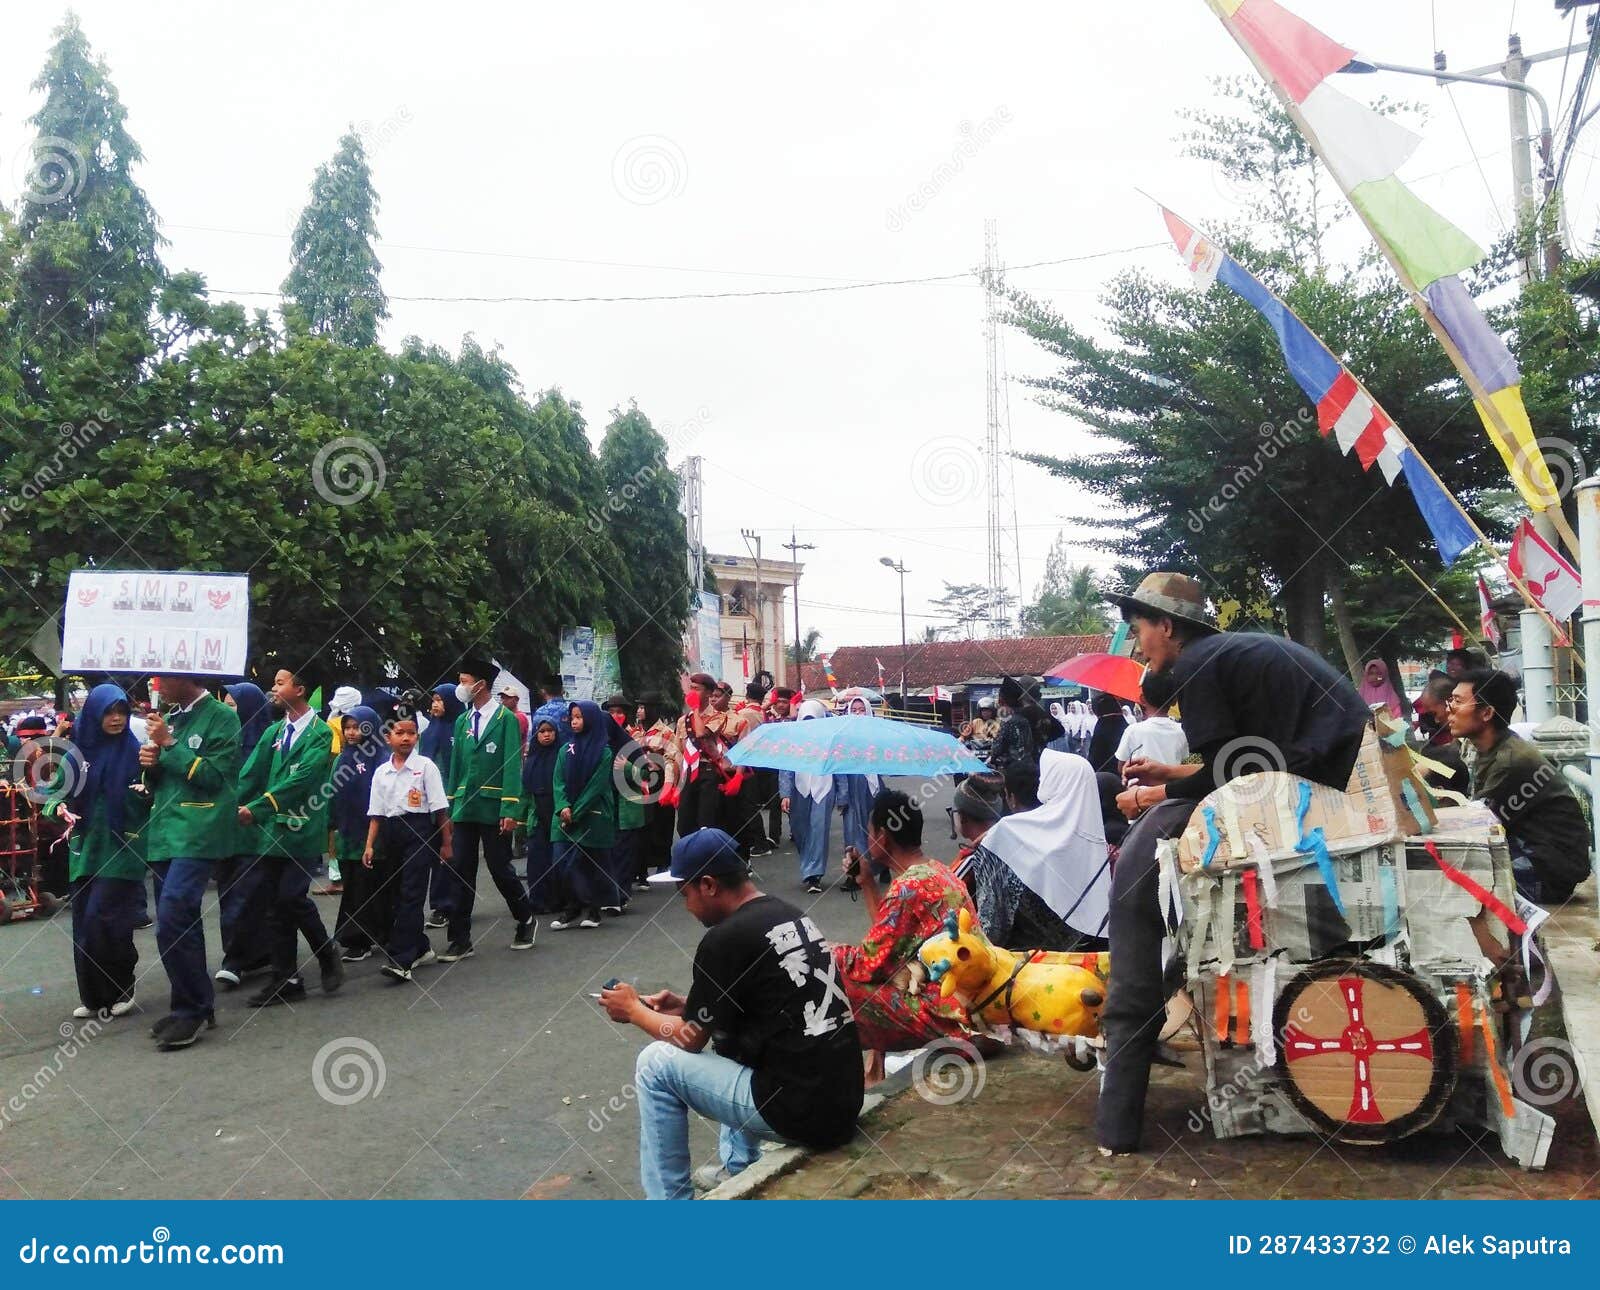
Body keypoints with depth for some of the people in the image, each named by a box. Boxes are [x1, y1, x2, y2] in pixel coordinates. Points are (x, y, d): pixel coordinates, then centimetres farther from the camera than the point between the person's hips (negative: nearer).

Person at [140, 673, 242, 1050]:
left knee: (172, 922, -16)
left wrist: (170, 745, -13)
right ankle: (193, 1005, 23)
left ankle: (193, 1007, -4)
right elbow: (159, 783, 21)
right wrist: (151, 765, 0)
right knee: (179, 923, 13)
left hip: (197, 834, -8)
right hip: (164, 833, 8)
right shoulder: (171, 718, 16)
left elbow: (215, 775, -13)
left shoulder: (221, 717, -5)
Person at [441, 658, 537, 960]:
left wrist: (510, 810, -16)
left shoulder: (506, 718, -6)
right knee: (460, 872, 2)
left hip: (494, 808, -5)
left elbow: (512, 766, -11)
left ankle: (526, 920, 26)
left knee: (500, 868, 3)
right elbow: (455, 765, 13)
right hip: (464, 807, 5)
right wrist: (449, 808, 8)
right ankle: (460, 941, 9)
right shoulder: (462, 721, 11)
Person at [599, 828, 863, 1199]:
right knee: (728, 1031, 30)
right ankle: (738, 1172, 35)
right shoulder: (789, 914, 10)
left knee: (657, 1063, 3)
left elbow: (693, 1040, -1)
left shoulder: (725, 938, -13)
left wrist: (634, 1010, 15)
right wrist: (688, 1006, 22)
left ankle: (670, 1199, 12)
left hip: (802, 1112, -8)